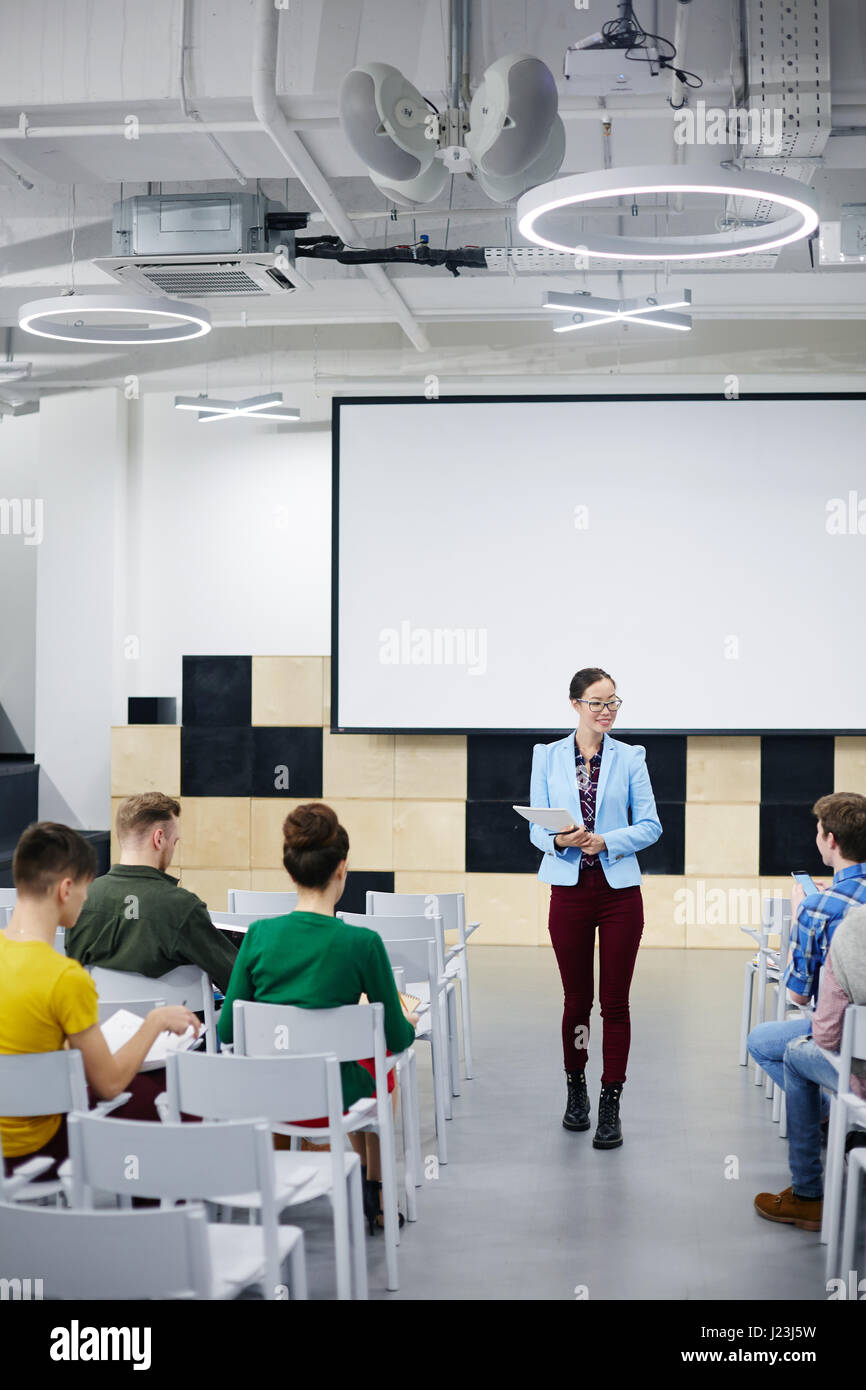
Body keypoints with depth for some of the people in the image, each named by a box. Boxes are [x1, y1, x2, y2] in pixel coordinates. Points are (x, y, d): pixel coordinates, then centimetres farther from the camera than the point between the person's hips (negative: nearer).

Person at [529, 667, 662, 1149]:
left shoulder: (630, 758, 3)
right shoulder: (548, 756, 5)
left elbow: (650, 826, 0)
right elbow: (536, 825, 3)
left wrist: (605, 841, -15)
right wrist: (558, 840, -18)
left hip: (619, 890, -1)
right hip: (570, 889, 1)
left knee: (615, 1001, 0)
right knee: (576, 999, 9)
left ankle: (611, 1106, 6)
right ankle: (576, 1090, 29)